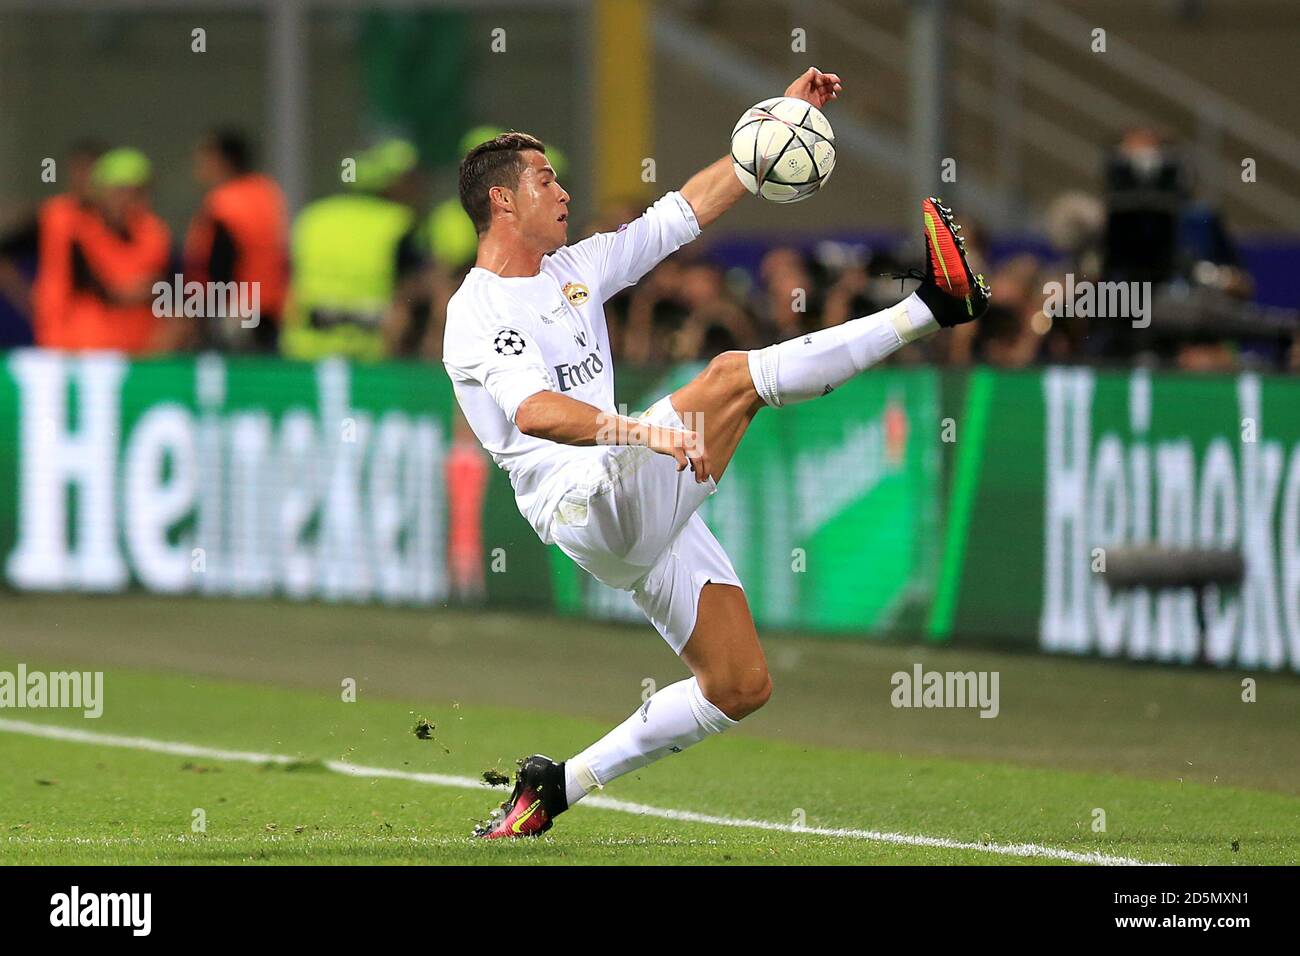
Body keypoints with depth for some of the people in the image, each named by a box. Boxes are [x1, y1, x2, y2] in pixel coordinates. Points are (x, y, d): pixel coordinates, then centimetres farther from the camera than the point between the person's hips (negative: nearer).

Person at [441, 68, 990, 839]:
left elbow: (689, 208, 22)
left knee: (742, 685, 6)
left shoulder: (573, 269, 19)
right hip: (585, 509, -9)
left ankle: (559, 787, 11)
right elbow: (534, 412, -27)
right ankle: (930, 306, -18)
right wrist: (645, 432, -41)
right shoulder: (478, 314, -8)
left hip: (652, 515, 9)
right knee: (733, 376, -21)